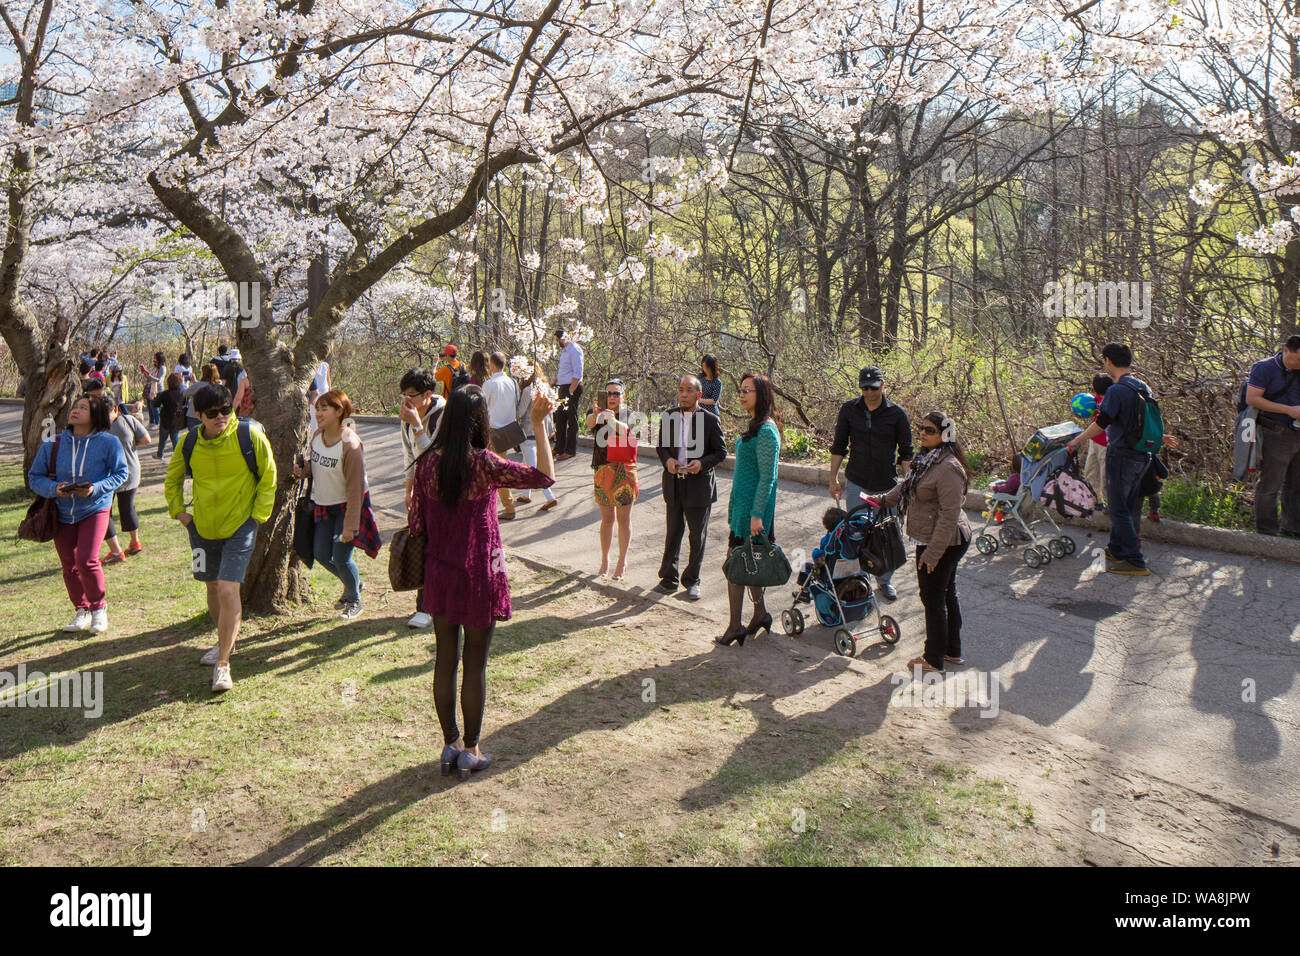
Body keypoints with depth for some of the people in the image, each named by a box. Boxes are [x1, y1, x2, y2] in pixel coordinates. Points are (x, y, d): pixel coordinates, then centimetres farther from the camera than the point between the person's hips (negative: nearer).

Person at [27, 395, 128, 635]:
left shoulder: (108, 442, -9)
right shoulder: (53, 445, -4)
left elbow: (120, 473, -1)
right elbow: (34, 477, 4)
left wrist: (96, 488, -17)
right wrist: (53, 488, -16)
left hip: (94, 509, -3)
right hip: (62, 513, 3)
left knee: (87, 561, -15)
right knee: (69, 566, 10)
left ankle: (99, 608, 9)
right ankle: (82, 611, 30)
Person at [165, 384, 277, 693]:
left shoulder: (250, 435, -13)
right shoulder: (190, 442, -4)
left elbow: (268, 476, -1)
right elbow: (173, 478, 16)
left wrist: (258, 516, -5)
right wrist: (178, 511, 6)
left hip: (240, 527, -4)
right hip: (203, 527, 4)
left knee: (229, 590, -14)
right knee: (213, 588, 17)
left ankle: (222, 663, -5)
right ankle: (226, 641, 41)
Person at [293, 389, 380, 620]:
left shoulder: (350, 444, -24)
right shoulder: (316, 436, -3)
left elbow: (355, 488, -23)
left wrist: (350, 525, -23)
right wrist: (302, 471, -9)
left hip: (348, 506, -7)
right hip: (324, 505, 7)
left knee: (341, 558, -6)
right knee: (321, 553, 9)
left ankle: (354, 600, 22)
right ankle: (352, 583, 38)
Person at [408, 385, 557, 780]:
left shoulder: (428, 463, -5)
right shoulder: (483, 464, -18)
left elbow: (416, 524, 0)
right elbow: (545, 477, -14)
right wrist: (539, 426, -10)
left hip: (438, 574, 4)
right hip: (478, 574, -4)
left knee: (445, 659, 15)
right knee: (476, 664, 8)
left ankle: (450, 743, 26)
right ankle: (470, 750, 19)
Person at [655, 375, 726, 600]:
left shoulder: (710, 420, -7)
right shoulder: (668, 416, 2)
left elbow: (721, 452, -3)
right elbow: (661, 446, 11)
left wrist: (702, 463, -21)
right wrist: (667, 460, -10)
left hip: (699, 485, -2)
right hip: (674, 484, 3)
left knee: (698, 537, 8)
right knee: (673, 533, 13)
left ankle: (692, 580, 24)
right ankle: (669, 577, 27)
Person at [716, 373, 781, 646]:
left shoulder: (766, 431, -17)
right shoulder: (755, 427, 13)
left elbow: (767, 478, -20)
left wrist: (756, 515, -22)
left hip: (751, 506, -9)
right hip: (742, 503, 9)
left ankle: (735, 627, 4)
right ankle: (760, 614, 26)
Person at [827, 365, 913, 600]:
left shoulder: (896, 413, -4)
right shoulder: (849, 410, -1)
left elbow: (906, 452, 1)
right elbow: (839, 446, 7)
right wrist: (834, 478, 6)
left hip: (887, 484, 0)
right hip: (856, 483, 0)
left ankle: (885, 580, 26)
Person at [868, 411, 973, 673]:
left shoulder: (948, 468, -25)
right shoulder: (928, 459, 7)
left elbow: (950, 514, -27)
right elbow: (907, 485, 28)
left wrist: (932, 552, -26)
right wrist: (885, 499, 25)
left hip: (943, 542, -10)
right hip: (951, 542, 10)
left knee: (933, 598, 1)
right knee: (947, 594, 19)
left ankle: (934, 660, 14)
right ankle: (952, 651, 33)